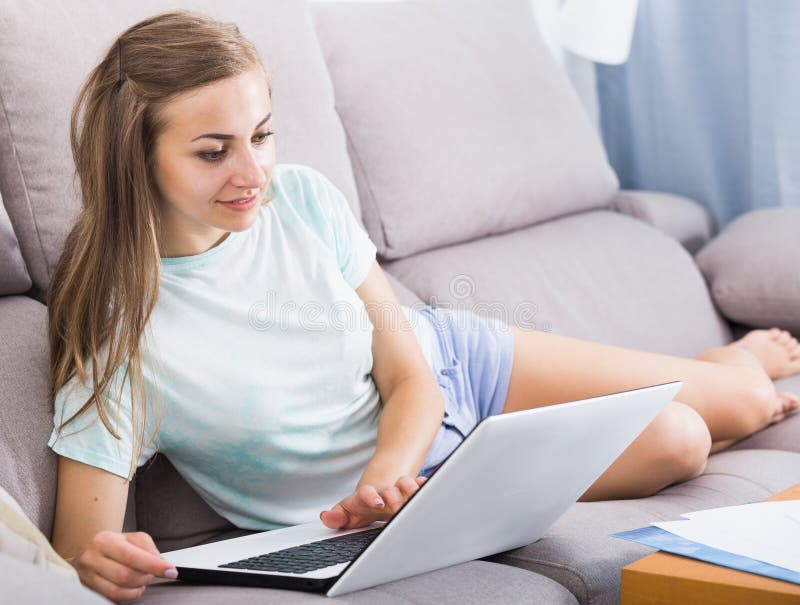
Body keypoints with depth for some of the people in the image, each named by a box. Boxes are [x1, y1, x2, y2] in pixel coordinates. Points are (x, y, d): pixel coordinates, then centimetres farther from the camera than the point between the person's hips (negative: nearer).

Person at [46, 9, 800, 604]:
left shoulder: (300, 196, -18)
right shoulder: (116, 327, -29)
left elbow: (410, 375, -12)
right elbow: (76, 542, -30)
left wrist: (384, 472, -34)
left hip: (452, 363, 4)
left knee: (739, 402, 5)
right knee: (675, 443, -12)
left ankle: (730, 363, 43)